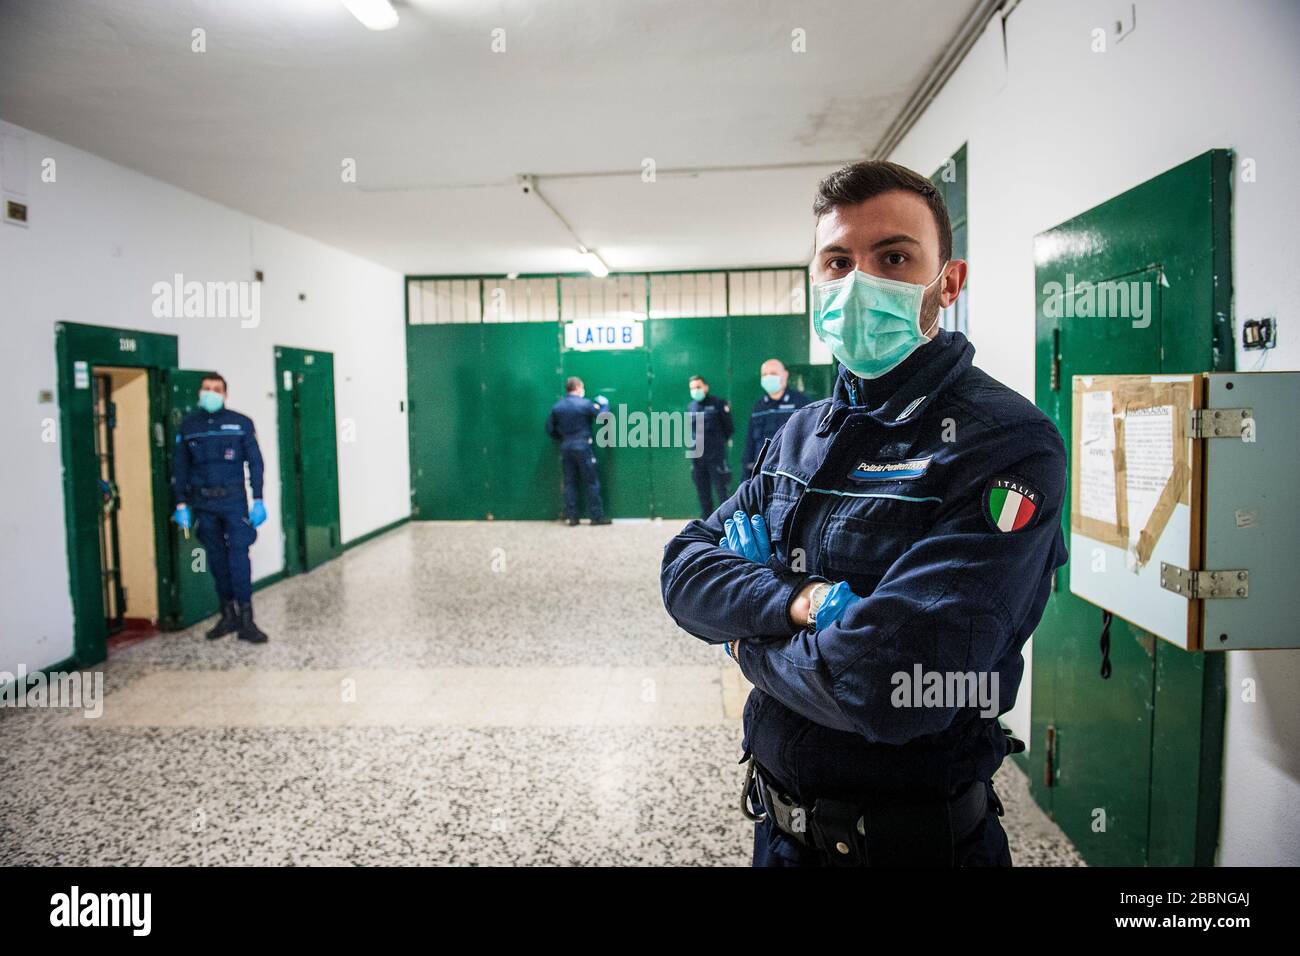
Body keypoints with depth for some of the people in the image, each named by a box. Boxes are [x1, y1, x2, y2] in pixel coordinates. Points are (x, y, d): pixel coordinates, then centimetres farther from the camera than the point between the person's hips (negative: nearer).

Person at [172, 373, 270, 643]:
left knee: (238, 555, -7)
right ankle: (228, 614, 18)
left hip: (233, 499, -3)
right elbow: (180, 467, 10)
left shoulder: (241, 423, 1)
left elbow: (255, 462, 2)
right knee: (216, 558, 8)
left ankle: (246, 620, -4)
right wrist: (181, 504, 5)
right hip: (202, 502, 3)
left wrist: (258, 500, -4)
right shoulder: (188, 425, 7)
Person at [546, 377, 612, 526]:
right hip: (582, 447, -5)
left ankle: (571, 516, 8)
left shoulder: (557, 407, 6)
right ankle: (597, 516, 3)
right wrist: (604, 404, 16)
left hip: (566, 448, 5)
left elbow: (550, 429, 8)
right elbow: (602, 416, -2)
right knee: (591, 483, 1)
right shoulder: (585, 404, -8)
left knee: (570, 483, 8)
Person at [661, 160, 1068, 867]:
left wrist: (750, 642, -13)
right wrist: (800, 601, -23)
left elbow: (891, 683, -31)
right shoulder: (803, 433, 2)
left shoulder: (1006, 444, -21)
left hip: (911, 840, -6)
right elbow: (685, 570, -4)